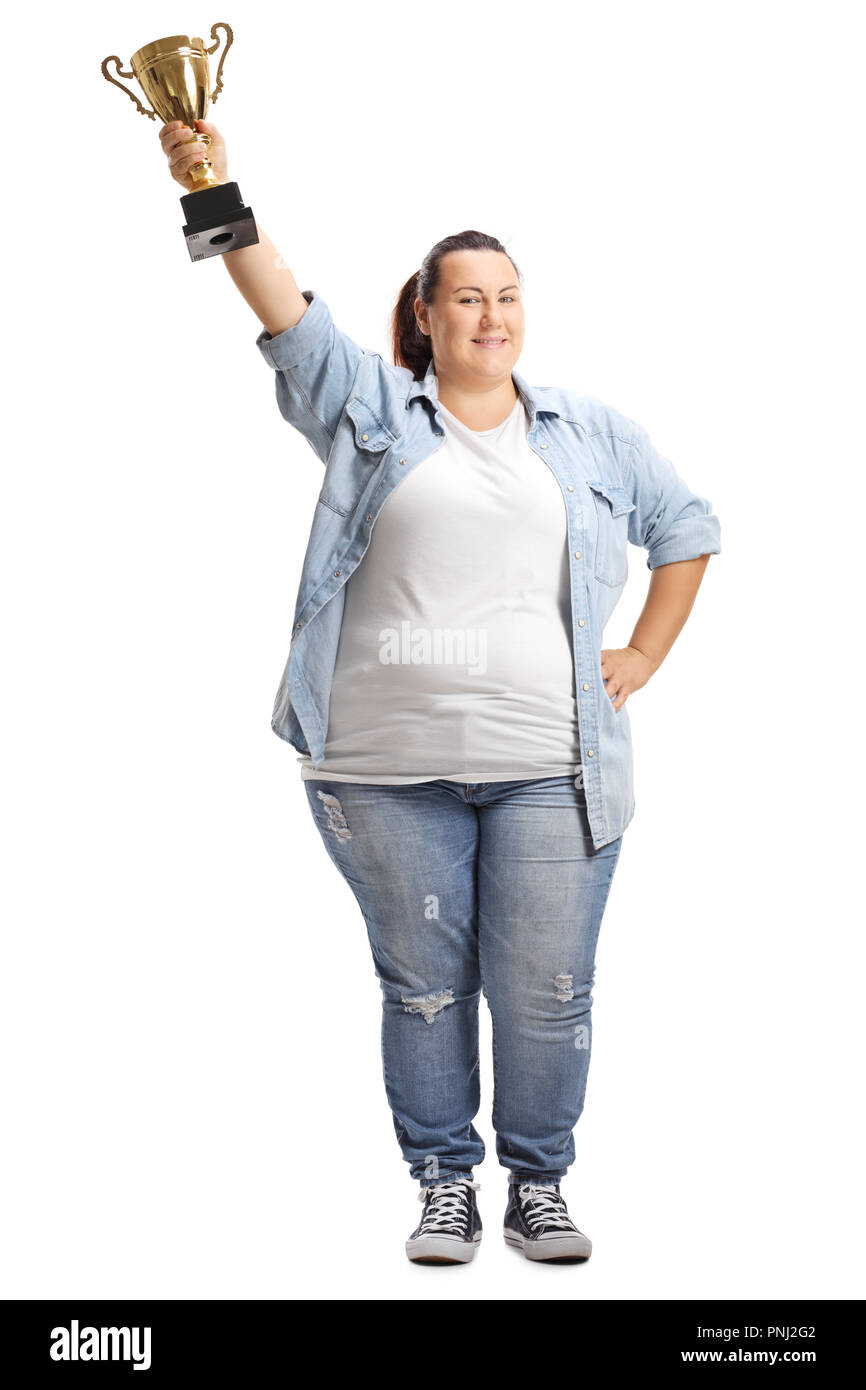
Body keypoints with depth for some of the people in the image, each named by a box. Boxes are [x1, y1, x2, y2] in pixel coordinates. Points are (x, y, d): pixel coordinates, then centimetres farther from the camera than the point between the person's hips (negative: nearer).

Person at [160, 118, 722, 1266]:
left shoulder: (591, 432, 13)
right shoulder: (371, 410, 8)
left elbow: (687, 528, 22)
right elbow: (289, 314, -5)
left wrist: (645, 658, 13)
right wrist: (216, 193, -18)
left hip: (550, 767, 1)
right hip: (391, 766, -1)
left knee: (545, 990, 5)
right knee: (423, 985, 8)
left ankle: (539, 1183, 23)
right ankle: (445, 1184, 23)